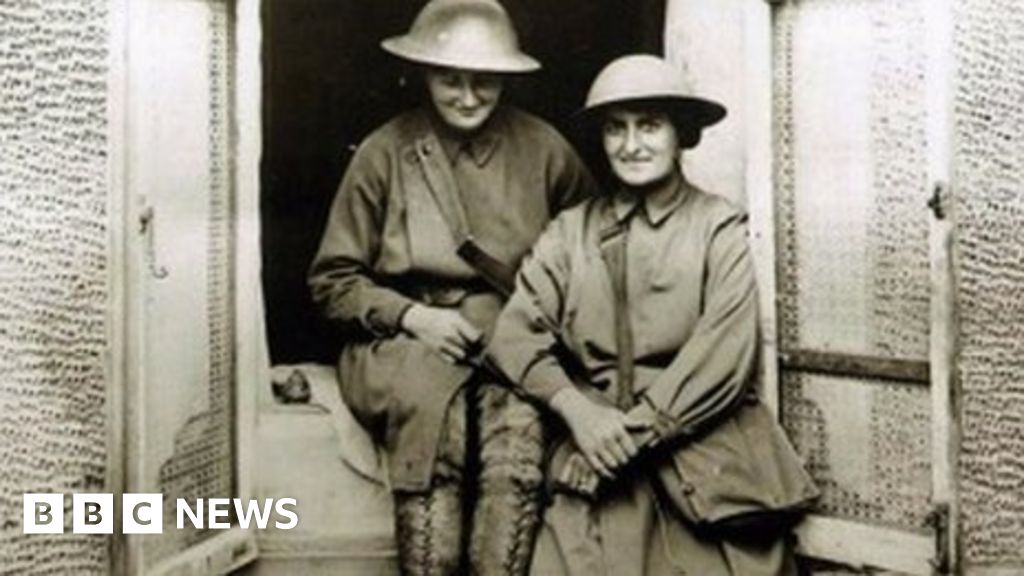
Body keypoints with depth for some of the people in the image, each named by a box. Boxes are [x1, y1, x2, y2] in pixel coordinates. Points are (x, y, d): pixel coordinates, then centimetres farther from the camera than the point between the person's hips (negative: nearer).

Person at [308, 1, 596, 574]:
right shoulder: (384, 153, 2)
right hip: (406, 341, 0)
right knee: (431, 407, -34)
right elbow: (333, 280, 6)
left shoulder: (542, 148, 5)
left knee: (519, 426, -32)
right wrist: (413, 316, -10)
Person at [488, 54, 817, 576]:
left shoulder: (720, 226, 1)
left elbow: (723, 357, -7)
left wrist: (633, 434, -11)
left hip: (704, 447, -1)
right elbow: (516, 333, 2)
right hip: (600, 454, 2)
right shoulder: (572, 230, 10)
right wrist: (578, 411, -13)